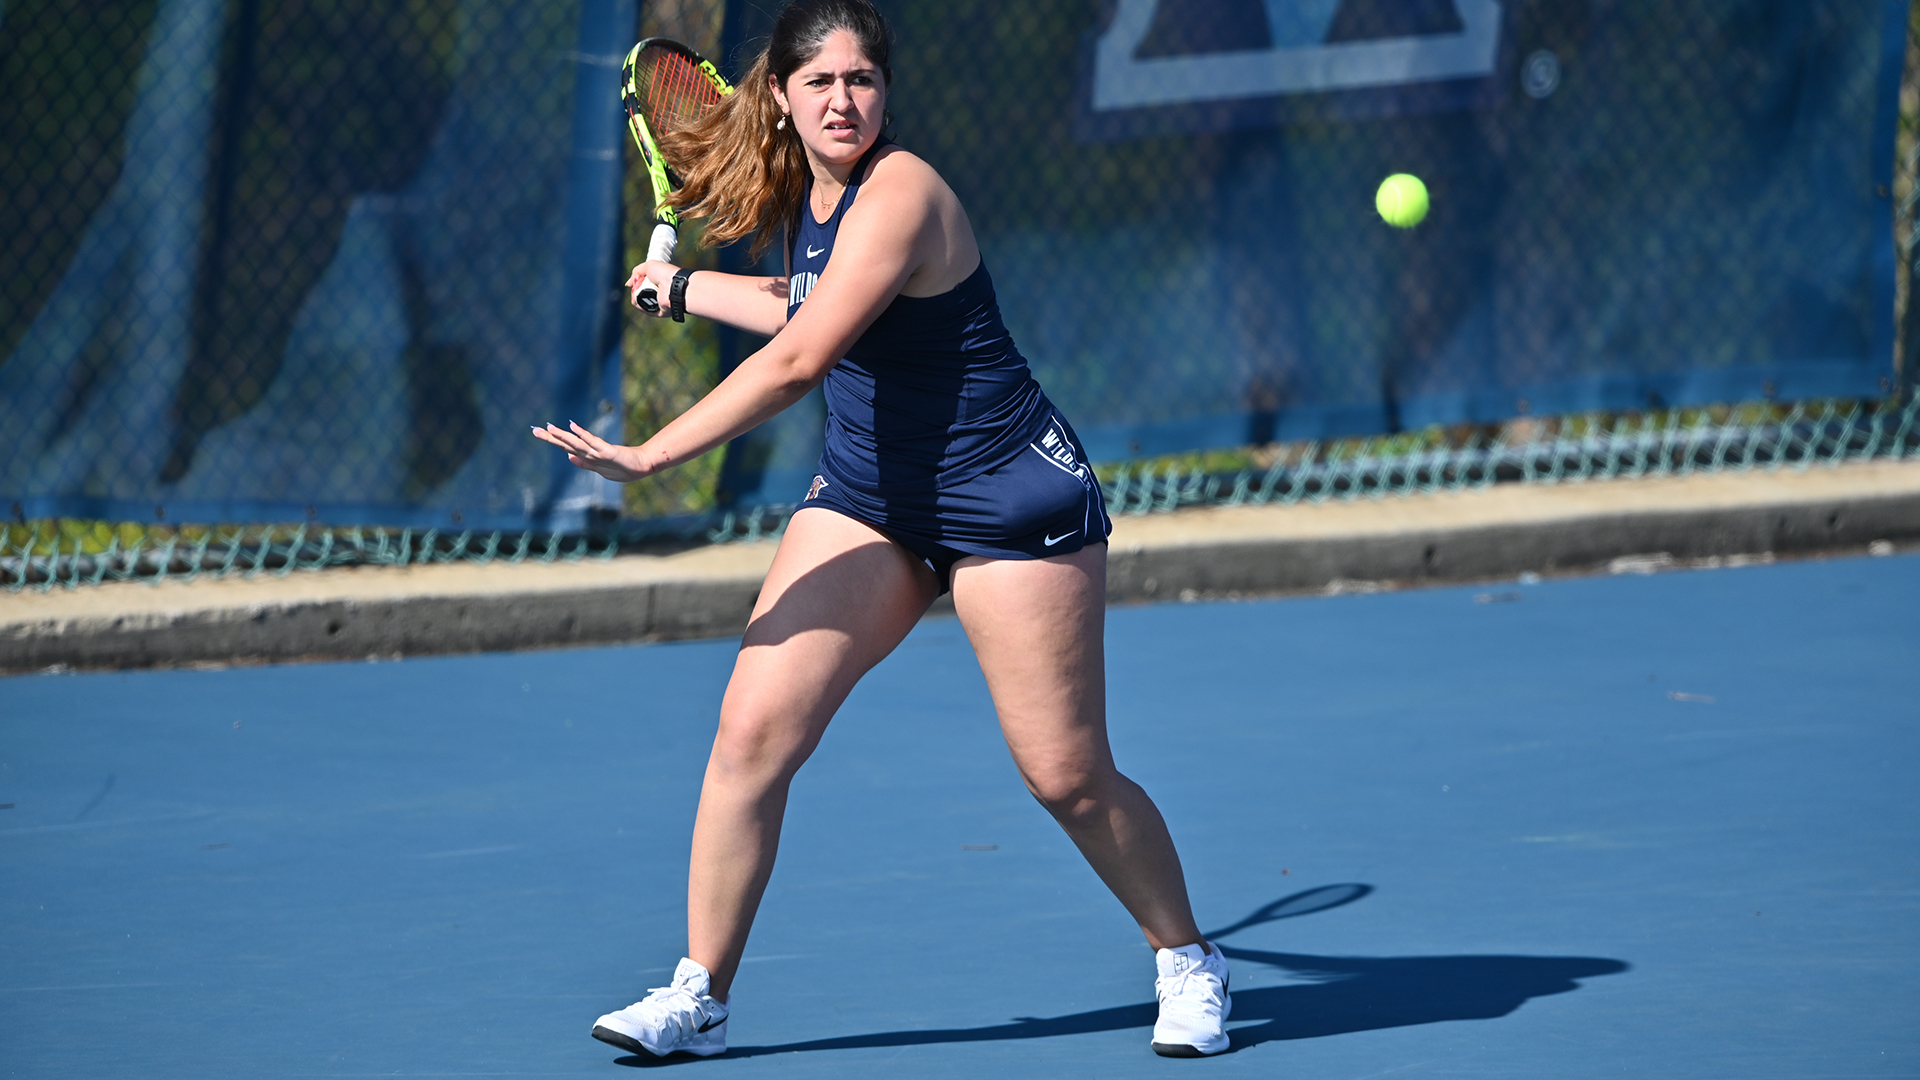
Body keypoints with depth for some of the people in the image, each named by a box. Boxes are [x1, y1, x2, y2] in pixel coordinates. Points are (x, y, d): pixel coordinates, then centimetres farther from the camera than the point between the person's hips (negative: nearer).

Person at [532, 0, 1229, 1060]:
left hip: (1007, 497, -7)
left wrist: (647, 456, -30)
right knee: (753, 728, -7)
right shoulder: (805, 198, 4)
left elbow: (799, 359, -32)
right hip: (865, 497, 7)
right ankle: (698, 996, 1)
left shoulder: (897, 195, -23)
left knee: (1068, 776, -4)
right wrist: (684, 287, 36)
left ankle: (1187, 965, 20)